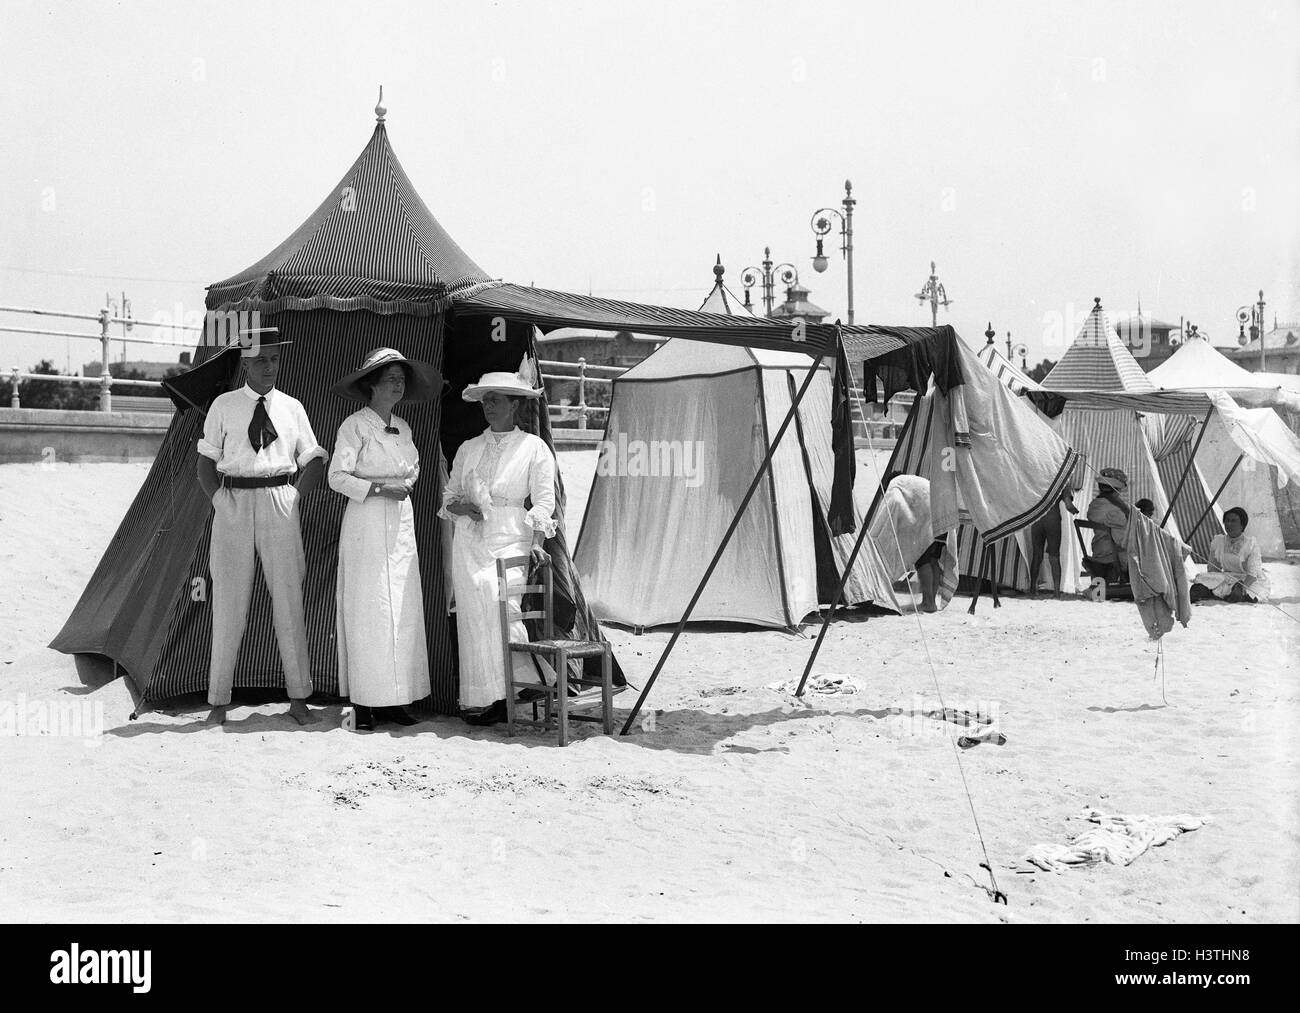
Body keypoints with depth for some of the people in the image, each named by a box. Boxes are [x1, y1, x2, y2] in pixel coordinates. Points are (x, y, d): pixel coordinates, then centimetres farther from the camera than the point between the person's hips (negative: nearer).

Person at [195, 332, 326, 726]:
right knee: (228, 601, 1)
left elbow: (314, 461, 15)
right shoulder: (224, 406, 5)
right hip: (234, 504, -1)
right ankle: (218, 703, 8)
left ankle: (298, 699, 8)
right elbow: (206, 462, 8)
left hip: (279, 505, 1)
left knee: (288, 599, 1)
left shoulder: (291, 408, 9)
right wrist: (218, 499, -6)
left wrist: (295, 497, 1)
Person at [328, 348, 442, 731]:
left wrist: (407, 485, 13)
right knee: (367, 610, -7)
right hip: (365, 523, -7)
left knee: (403, 611, 3)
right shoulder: (355, 426, -6)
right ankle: (363, 704, -3)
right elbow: (337, 477, -11)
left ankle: (392, 701, 8)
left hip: (401, 524, 7)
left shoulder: (403, 427, 14)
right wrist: (380, 488, -17)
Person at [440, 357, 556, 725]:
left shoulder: (534, 448, 6)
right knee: (475, 614, -7)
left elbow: (544, 499, 0)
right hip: (469, 540, 3)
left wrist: (536, 541, -13)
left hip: (510, 539, -3)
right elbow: (448, 497, 19)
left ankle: (498, 695, -11)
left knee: (499, 606, -20)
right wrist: (460, 506, -5)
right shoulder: (469, 448, 16)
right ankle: (484, 698, -3)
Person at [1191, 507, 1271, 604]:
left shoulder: (1251, 544, -11)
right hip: (1226, 580, 5)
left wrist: (1242, 588, -35)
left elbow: (1252, 574, -18)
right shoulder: (1217, 541, 3)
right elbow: (1213, 569, 12)